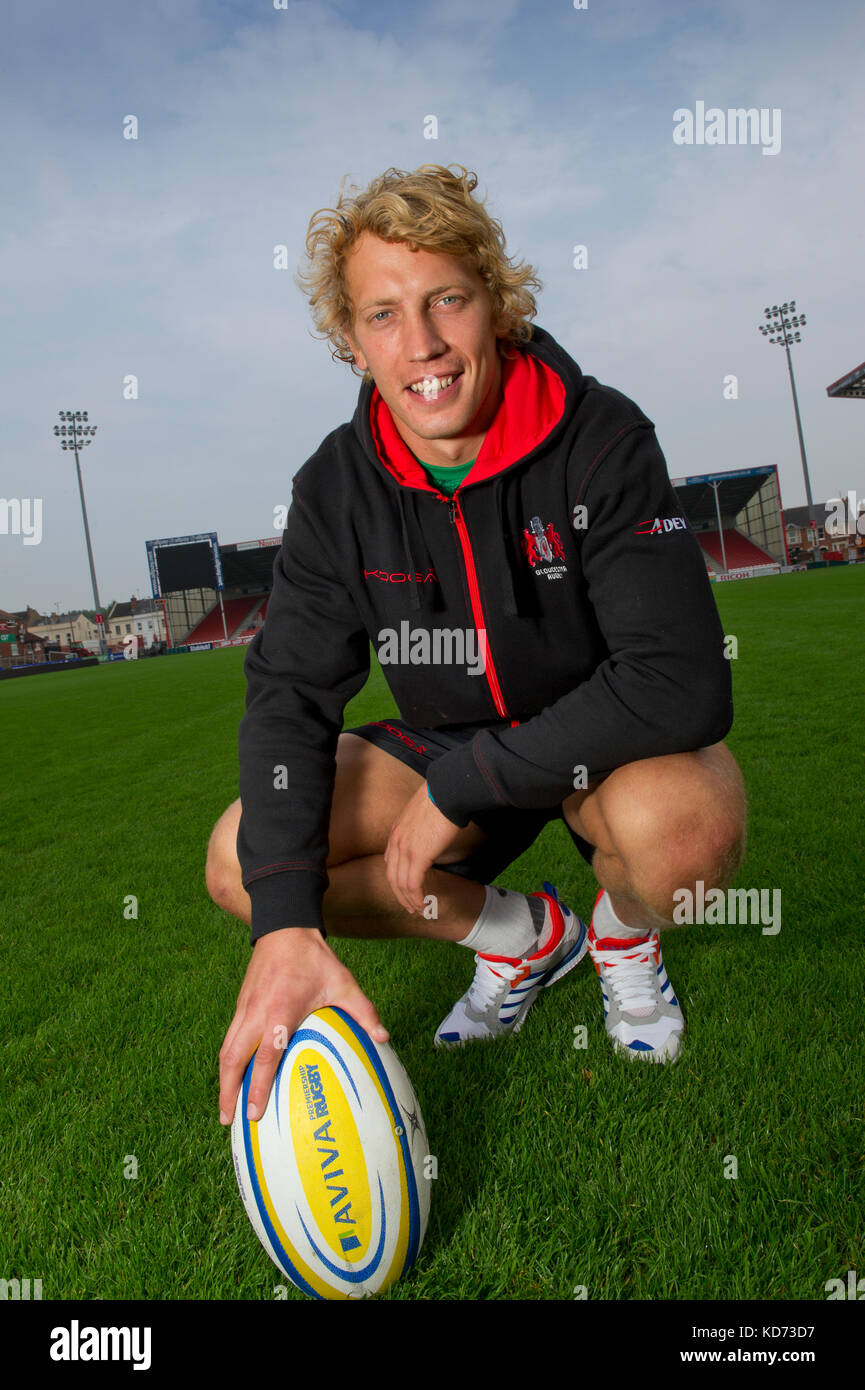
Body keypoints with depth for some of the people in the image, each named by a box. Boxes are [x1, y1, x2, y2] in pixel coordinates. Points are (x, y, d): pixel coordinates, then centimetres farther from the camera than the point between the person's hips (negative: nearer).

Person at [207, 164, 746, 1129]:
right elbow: (290, 691, -16)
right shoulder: (337, 487, -10)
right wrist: (286, 925, -30)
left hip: (604, 744, -3)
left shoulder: (601, 440, -22)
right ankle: (523, 935, 7)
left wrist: (459, 786, -29)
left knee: (683, 821, -38)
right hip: (446, 749, 4)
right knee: (240, 862, -13)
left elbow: (682, 684, -31)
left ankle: (623, 938, 3)